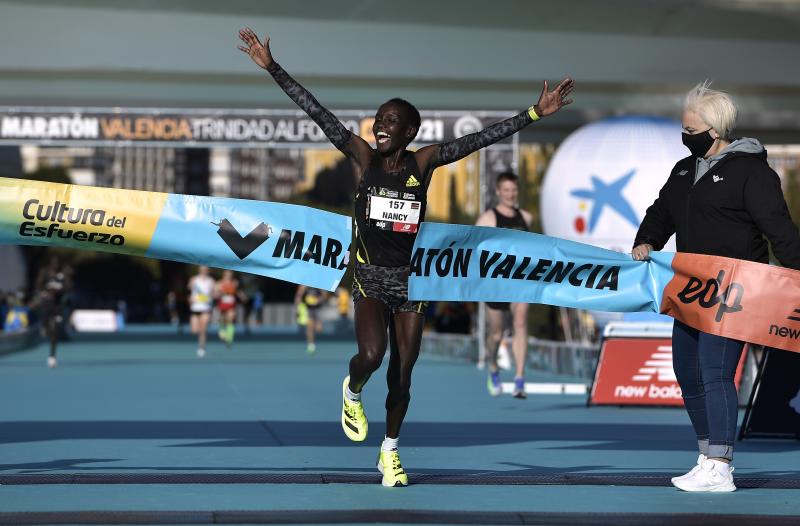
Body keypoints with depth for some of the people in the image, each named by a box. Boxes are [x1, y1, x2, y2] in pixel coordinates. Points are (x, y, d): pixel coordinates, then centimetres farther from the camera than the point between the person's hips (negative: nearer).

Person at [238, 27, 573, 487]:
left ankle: (390, 452, 27)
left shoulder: (424, 161, -5)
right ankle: (352, 392, 14)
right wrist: (273, 68, -10)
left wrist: (535, 114, -16)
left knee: (402, 374, 6)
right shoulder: (365, 157, -4)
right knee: (372, 354, -23)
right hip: (370, 276, -1)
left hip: (409, 277, 1)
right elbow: (318, 113, -7)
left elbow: (481, 139, -10)